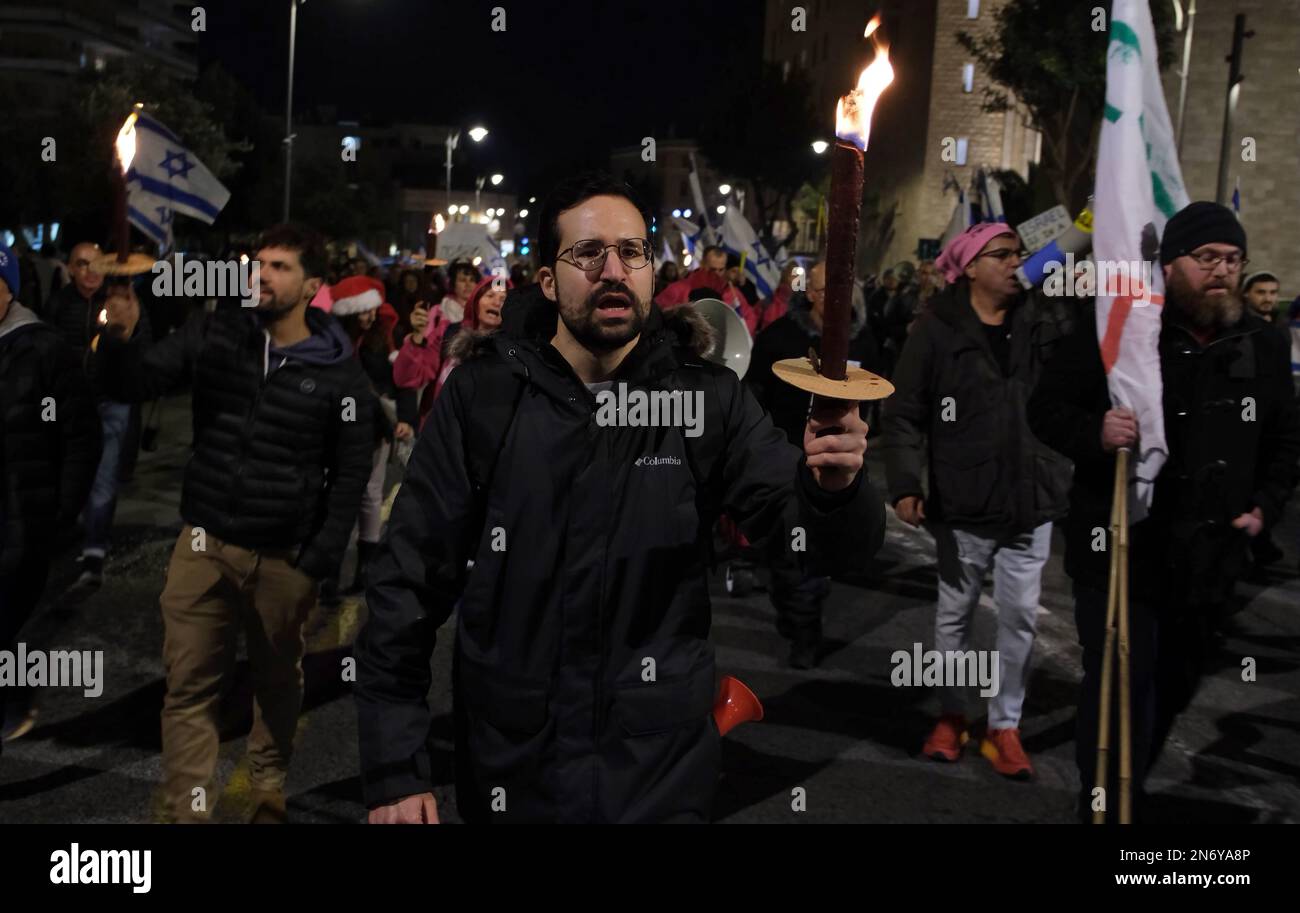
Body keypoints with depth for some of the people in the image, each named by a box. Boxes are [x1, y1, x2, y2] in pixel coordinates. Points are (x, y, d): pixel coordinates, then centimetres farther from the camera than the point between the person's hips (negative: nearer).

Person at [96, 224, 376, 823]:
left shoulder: (340, 375, -6)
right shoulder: (214, 335, -1)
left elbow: (350, 475, -4)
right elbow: (135, 386, -3)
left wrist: (321, 561, -8)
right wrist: (119, 338, -24)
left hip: (285, 556, -1)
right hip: (205, 542, 1)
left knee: (278, 685, 17)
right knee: (189, 686, 3)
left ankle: (269, 791, 39)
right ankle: (188, 811, 13)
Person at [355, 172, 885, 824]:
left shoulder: (709, 398, -5)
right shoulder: (482, 395, -6)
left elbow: (839, 542, -10)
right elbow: (409, 583, -4)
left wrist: (835, 486, -34)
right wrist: (395, 768, -9)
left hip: (661, 773, 0)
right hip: (507, 772, 0)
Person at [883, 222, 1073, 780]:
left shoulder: (1044, 324, 4)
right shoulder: (938, 329, -4)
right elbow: (904, 413, -5)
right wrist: (905, 484, -14)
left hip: (1031, 503, 2)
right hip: (963, 505, -2)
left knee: (1020, 618, 8)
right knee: (954, 615, 12)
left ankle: (1005, 726, 22)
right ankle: (951, 716, 29)